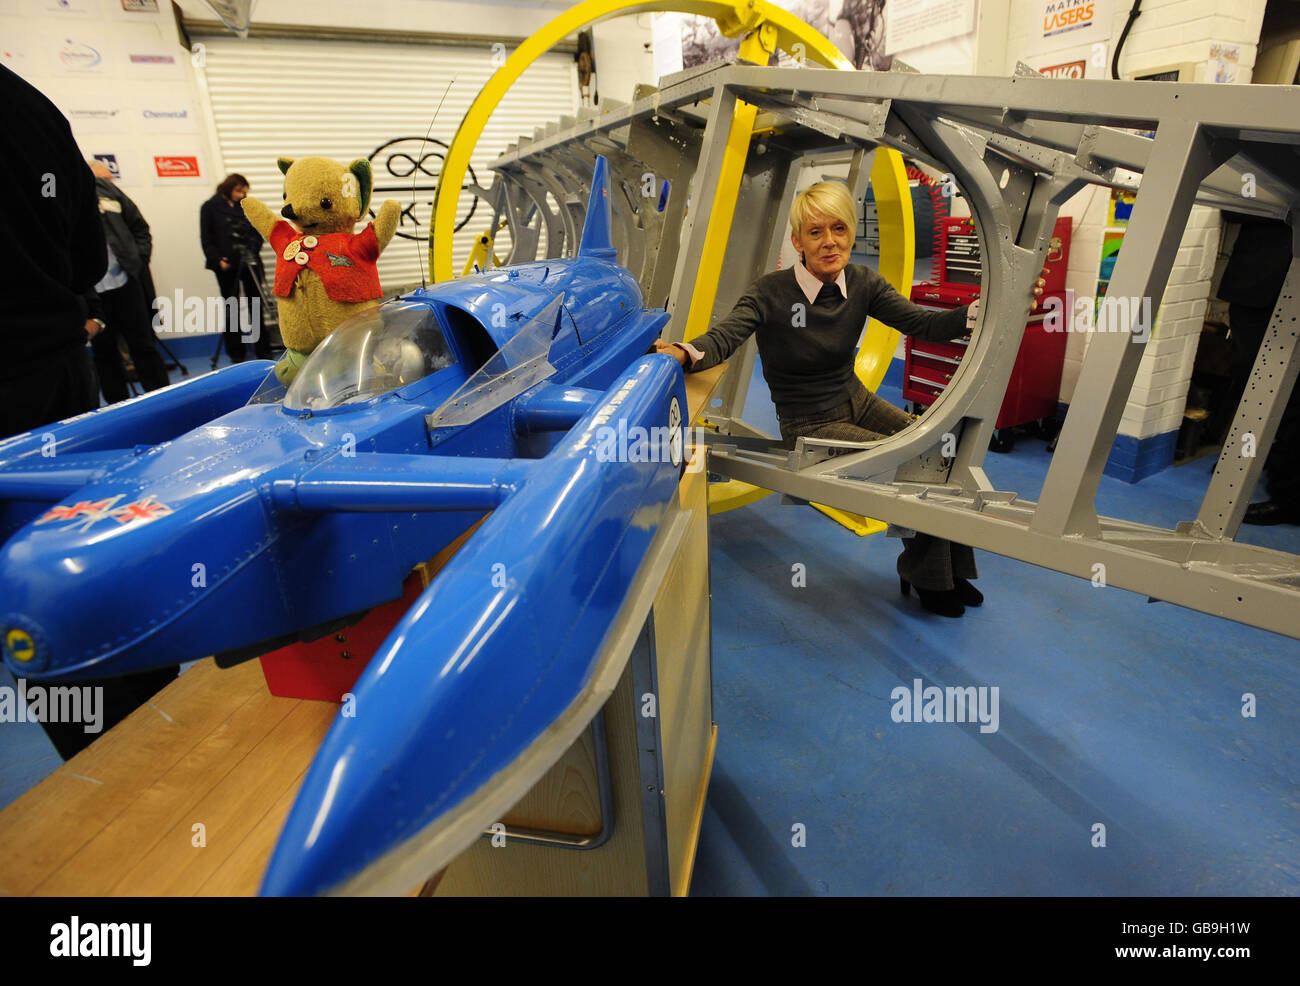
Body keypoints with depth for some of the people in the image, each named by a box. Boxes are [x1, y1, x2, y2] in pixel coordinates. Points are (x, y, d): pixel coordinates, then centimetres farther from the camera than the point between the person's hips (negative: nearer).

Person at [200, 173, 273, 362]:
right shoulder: (210, 207, 2)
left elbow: (257, 230, 13)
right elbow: (206, 238, 1)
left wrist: (255, 248, -5)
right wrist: (218, 259, -9)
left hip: (248, 261, 2)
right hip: (226, 265, -2)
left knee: (256, 303, 1)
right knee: (231, 307, 4)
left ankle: (262, 349, 7)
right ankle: (235, 351, 11)